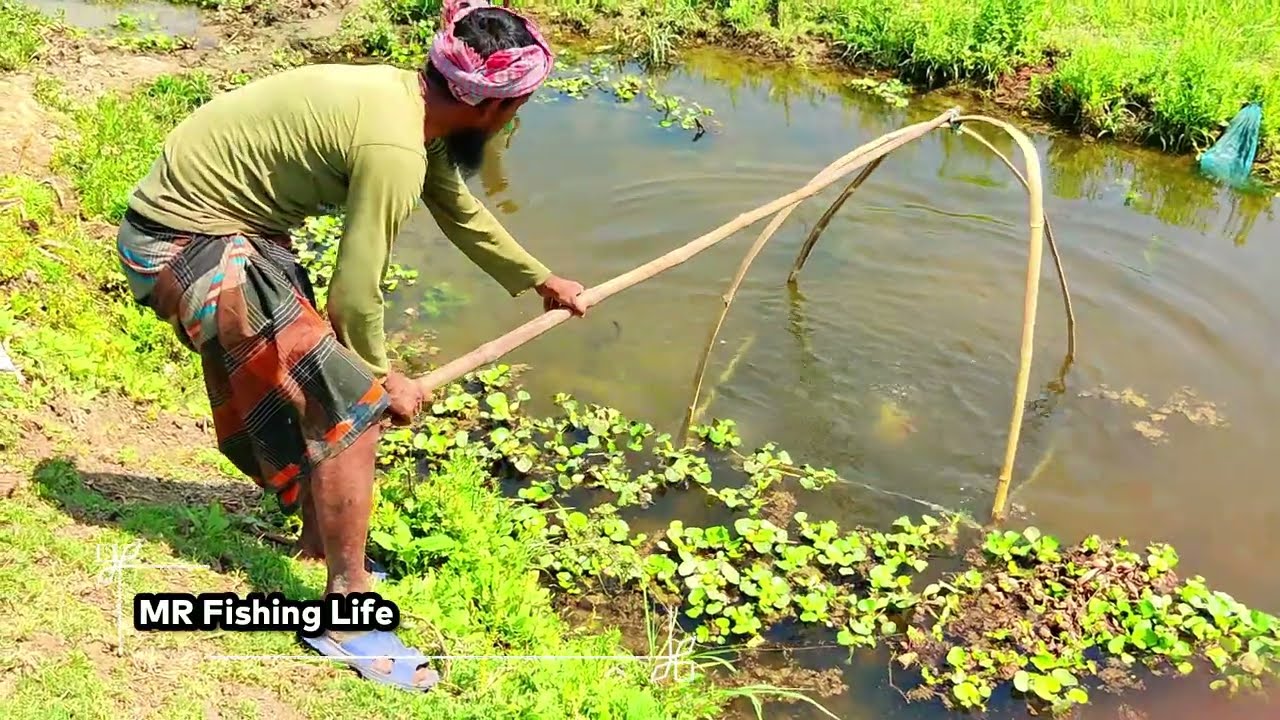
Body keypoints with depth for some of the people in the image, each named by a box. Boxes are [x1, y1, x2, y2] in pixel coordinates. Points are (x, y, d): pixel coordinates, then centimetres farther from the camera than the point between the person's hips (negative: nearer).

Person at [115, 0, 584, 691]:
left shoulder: (406, 95, 3)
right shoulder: (395, 149, -27)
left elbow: (463, 215, 18)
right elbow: (355, 291, -20)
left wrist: (542, 281, 29)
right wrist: (383, 378, -2)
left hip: (229, 223, 10)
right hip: (190, 244, -10)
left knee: (313, 392, 19)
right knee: (350, 405, -9)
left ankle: (324, 546, 37)